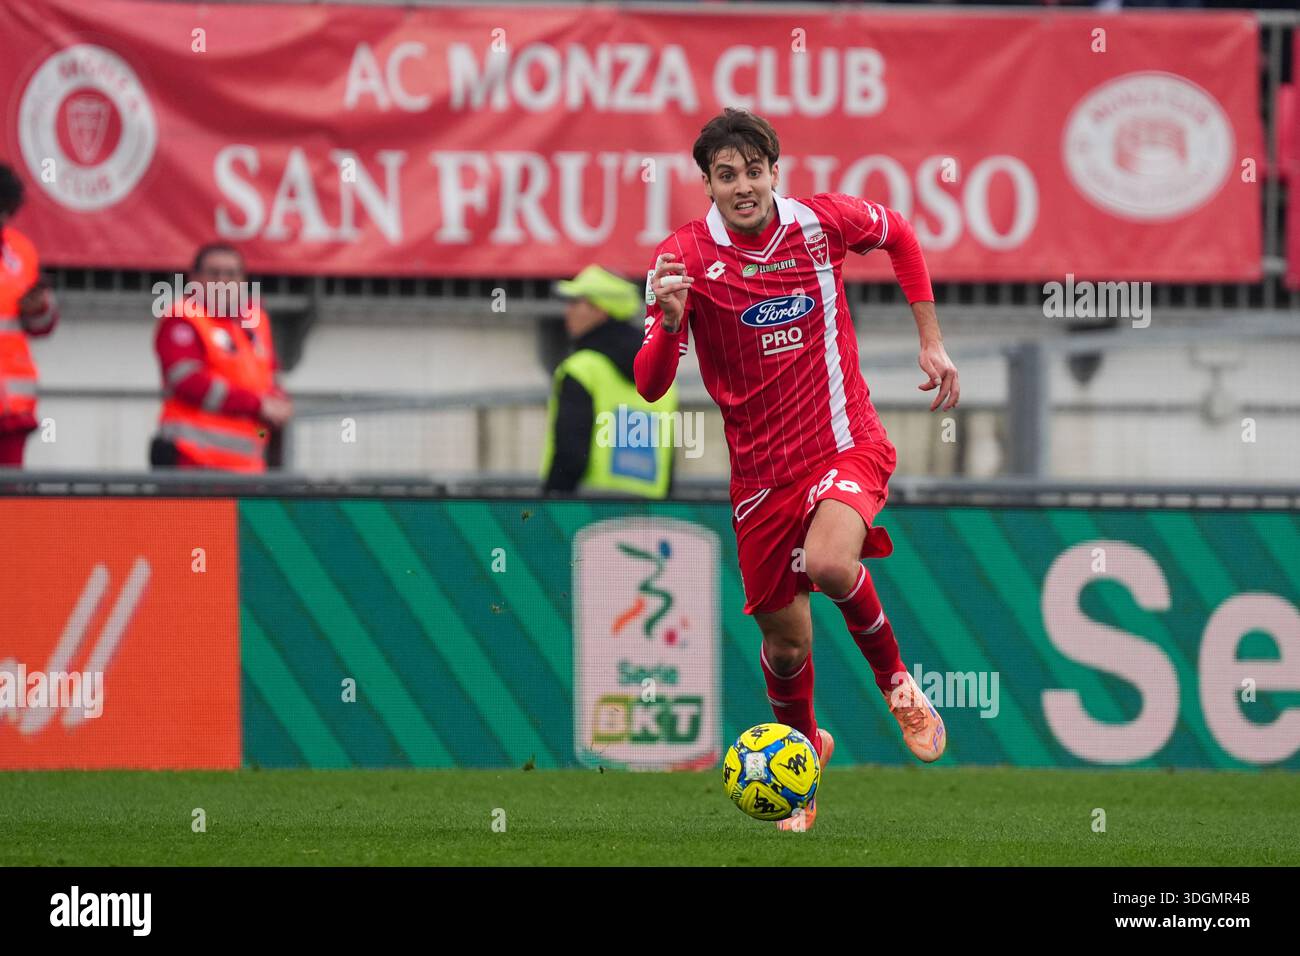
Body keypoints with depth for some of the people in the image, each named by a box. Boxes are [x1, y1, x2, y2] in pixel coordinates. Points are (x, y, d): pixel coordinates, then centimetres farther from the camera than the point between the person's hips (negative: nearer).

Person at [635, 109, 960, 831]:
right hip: (760, 469, 1)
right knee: (785, 644, 8)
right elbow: (650, 386, -12)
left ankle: (894, 675, -2)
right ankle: (805, 747, 41)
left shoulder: (824, 222, -8)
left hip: (847, 445, -1)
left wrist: (931, 342, 13)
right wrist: (669, 320, -32)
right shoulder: (685, 257, -9)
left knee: (829, 564, -31)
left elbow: (900, 236, 15)